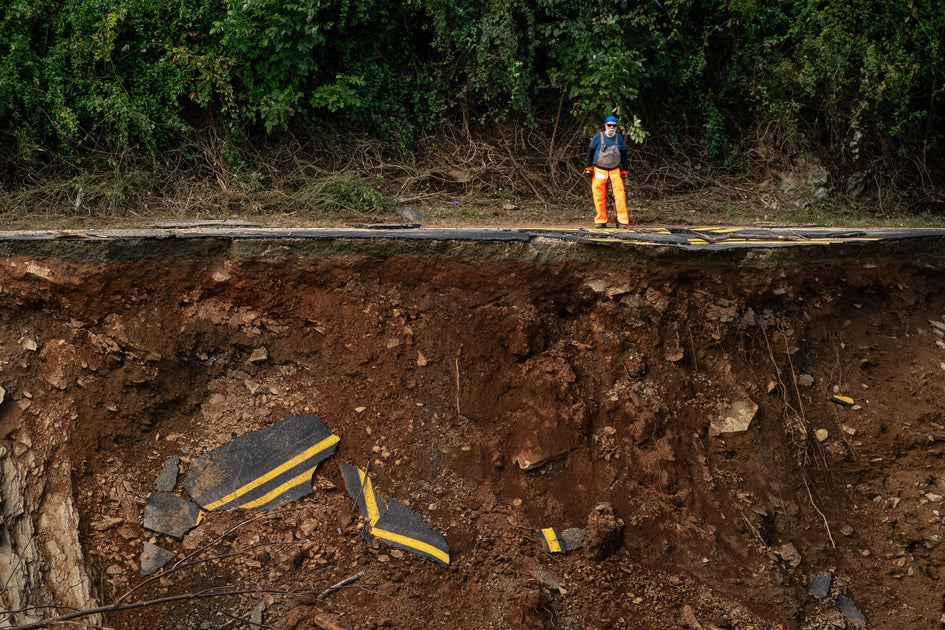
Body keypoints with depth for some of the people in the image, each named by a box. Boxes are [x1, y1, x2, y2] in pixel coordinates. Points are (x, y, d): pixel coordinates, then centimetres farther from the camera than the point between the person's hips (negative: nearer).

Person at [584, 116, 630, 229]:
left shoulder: (619, 138, 7)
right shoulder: (598, 137, 0)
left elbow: (623, 154, 16)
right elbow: (590, 151, 7)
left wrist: (624, 170, 12)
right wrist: (588, 167, 3)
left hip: (615, 170, 1)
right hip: (599, 170, -1)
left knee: (620, 194, -9)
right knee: (599, 196, -2)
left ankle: (623, 221, -8)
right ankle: (601, 221, 8)